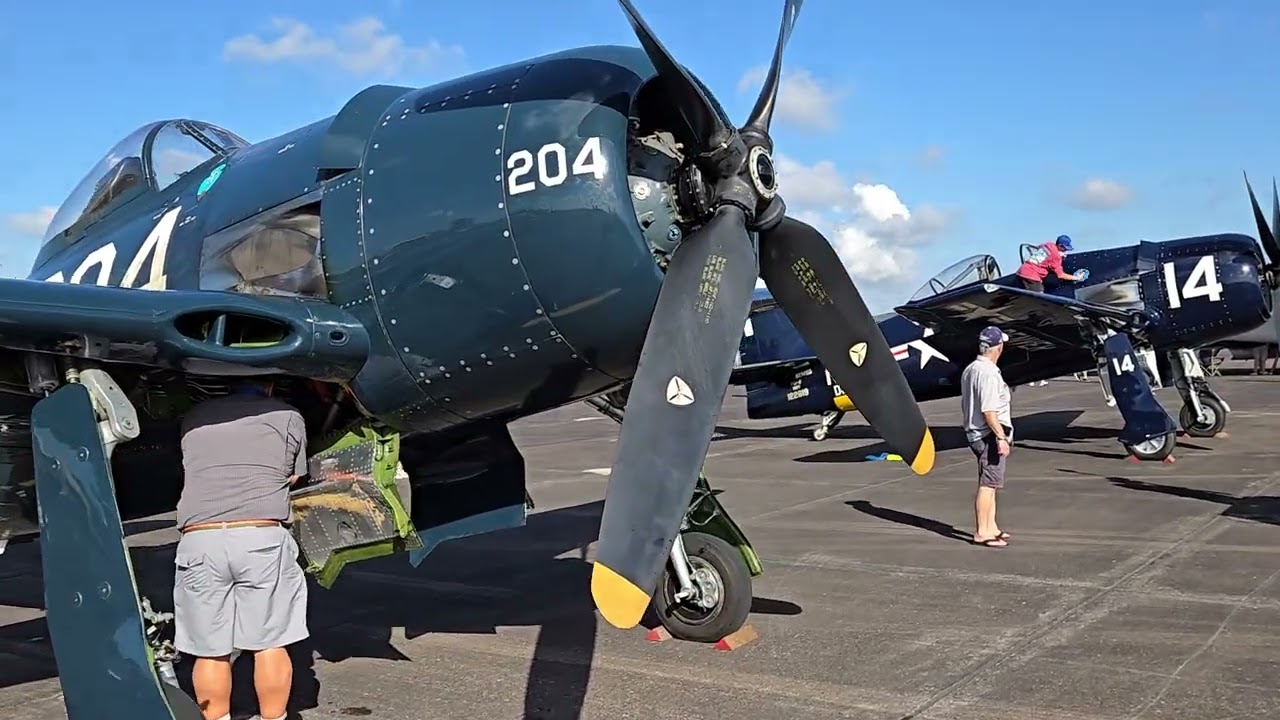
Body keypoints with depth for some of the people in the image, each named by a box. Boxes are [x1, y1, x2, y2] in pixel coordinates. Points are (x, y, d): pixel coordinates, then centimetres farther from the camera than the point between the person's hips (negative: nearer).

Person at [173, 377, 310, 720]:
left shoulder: (194, 417, 17)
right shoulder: (288, 417, 9)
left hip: (199, 541, 2)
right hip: (262, 539, -2)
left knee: (210, 650, 8)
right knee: (269, 644, 7)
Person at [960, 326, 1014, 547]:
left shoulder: (969, 370, 13)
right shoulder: (989, 373, -18)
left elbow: (965, 406, 19)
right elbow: (989, 411, -23)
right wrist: (1001, 437, -21)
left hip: (976, 434, 10)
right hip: (990, 435, -10)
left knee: (989, 484, 16)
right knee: (988, 485, -6)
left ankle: (991, 528, 23)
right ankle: (982, 532, -4)